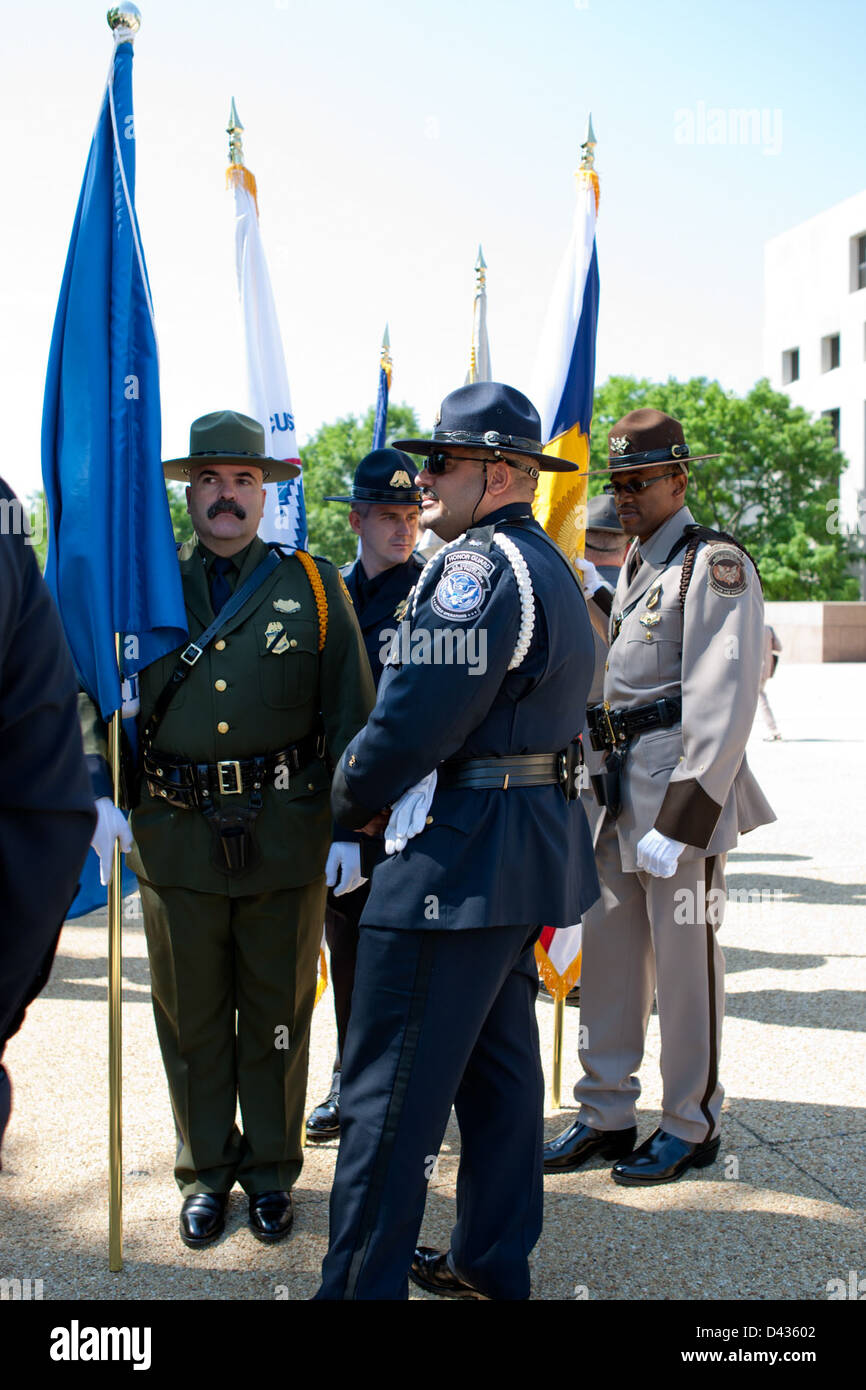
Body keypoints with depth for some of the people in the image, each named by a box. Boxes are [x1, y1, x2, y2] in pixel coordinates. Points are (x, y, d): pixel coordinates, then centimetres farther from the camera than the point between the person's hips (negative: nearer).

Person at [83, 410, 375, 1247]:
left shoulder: (313, 588, 4)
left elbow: (350, 715, 3)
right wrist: (99, 792, -4)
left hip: (284, 838, -1)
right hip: (175, 838, 1)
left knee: (277, 1013, 11)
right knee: (190, 1017, 12)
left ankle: (271, 1169, 30)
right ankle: (206, 1173, 30)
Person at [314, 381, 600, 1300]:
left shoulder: (477, 563, -16)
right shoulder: (549, 565, 16)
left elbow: (413, 718, -21)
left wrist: (349, 801, -3)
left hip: (460, 856, -11)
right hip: (532, 843, 11)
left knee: (389, 1088, -3)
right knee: (498, 1063, 18)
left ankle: (361, 1283, 7)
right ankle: (492, 1264, 31)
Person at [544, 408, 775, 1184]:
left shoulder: (715, 564, -9)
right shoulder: (635, 567, 19)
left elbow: (724, 703, -17)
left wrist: (683, 817, -21)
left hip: (682, 784, -8)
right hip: (625, 785, 9)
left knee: (684, 959, 1)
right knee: (608, 950, 11)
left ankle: (691, 1127, 17)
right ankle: (606, 1116, 23)